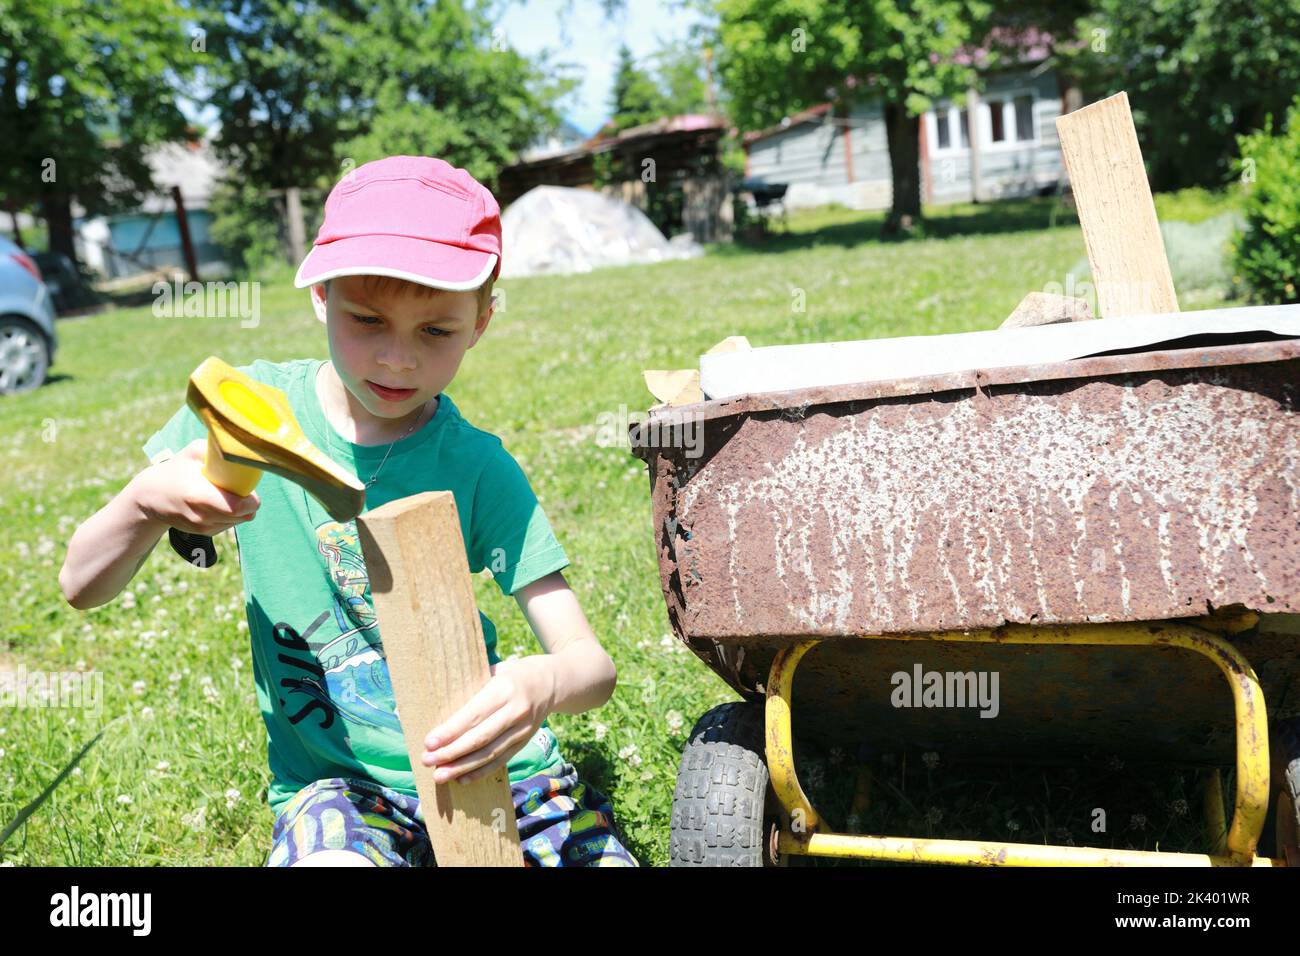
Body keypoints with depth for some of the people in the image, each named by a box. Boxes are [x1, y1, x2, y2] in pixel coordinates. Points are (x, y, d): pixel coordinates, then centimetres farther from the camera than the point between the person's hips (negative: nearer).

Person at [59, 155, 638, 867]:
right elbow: (81, 587, -1)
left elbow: (592, 663, -10)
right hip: (335, 780, -1)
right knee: (333, 858, -34)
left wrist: (540, 686, -35)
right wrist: (149, 500, -24)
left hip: (491, 767, 2)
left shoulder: (478, 468, -8)